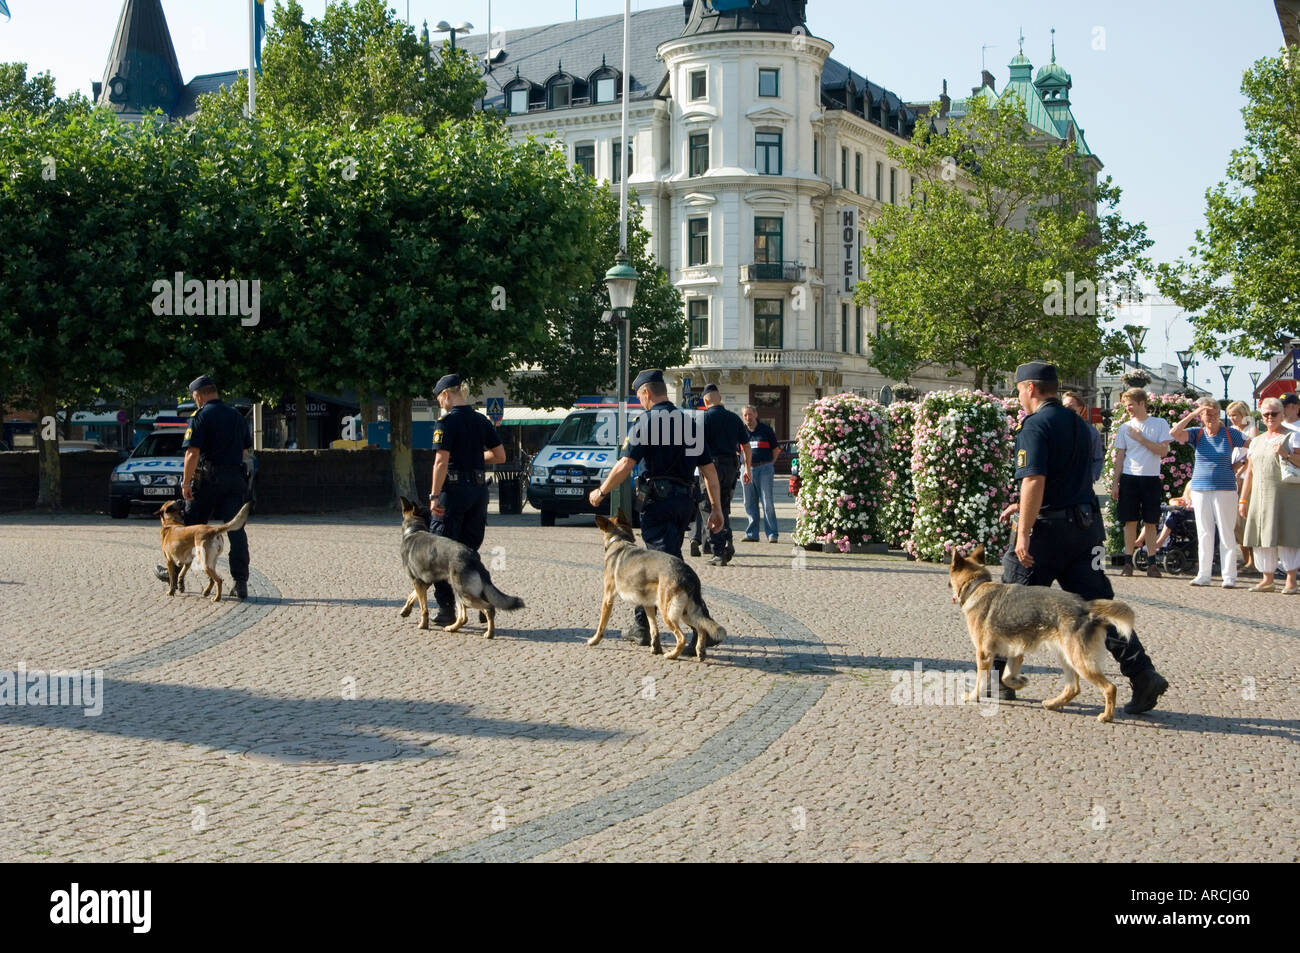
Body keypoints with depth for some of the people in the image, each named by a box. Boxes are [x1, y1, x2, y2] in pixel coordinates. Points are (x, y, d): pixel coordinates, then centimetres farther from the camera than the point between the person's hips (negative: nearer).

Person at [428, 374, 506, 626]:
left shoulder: (446, 422, -11)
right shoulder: (481, 421, 9)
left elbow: (441, 462, -17)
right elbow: (500, 456, 11)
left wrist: (434, 496, -16)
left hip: (453, 489, -6)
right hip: (479, 489, 6)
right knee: (469, 552, 16)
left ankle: (447, 609, 3)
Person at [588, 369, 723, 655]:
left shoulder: (648, 421, -6)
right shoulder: (691, 422, 15)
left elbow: (625, 465, -12)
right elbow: (710, 470, 13)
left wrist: (601, 492, 2)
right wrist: (717, 509, 15)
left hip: (659, 500, -8)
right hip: (684, 500, 8)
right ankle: (641, 626, 29)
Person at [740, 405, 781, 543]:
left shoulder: (766, 430, 3)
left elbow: (776, 449, 8)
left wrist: (768, 465, 5)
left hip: (764, 469, -4)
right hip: (748, 469, 4)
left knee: (767, 503, -6)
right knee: (750, 504, 5)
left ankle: (772, 534, -3)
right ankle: (751, 534, 11)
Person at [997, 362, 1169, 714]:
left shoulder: (1036, 425, -12)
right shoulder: (1076, 422, 14)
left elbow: (1034, 481, -22)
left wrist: (1023, 533, -20)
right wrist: (1025, 506, 29)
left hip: (1049, 527, -7)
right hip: (1086, 522, 7)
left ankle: (998, 677, 18)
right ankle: (1143, 674, -5)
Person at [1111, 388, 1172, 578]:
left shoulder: (1160, 424, 3)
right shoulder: (1125, 427, 9)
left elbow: (1163, 450, -7)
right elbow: (1120, 456, 10)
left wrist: (1140, 438, -10)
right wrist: (1115, 483, 5)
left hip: (1151, 478, -1)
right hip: (1129, 478, 2)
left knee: (1151, 522, 2)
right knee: (1130, 521, 1)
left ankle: (1151, 564, 7)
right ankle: (1128, 562, 5)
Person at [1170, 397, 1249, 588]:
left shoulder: (1231, 434, 1)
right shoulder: (1197, 434, 4)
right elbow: (1174, 433, -12)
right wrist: (1193, 414, -15)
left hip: (1224, 489, -2)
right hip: (1200, 489, 2)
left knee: (1226, 533, -2)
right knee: (1204, 534, 6)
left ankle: (1229, 577, 1)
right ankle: (1203, 575, 11)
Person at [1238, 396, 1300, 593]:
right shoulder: (1257, 441, 19)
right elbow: (1249, 472, 19)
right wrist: (1243, 499, 16)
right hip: (1260, 495, 5)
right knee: (1262, 537, 4)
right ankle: (1267, 579, 11)